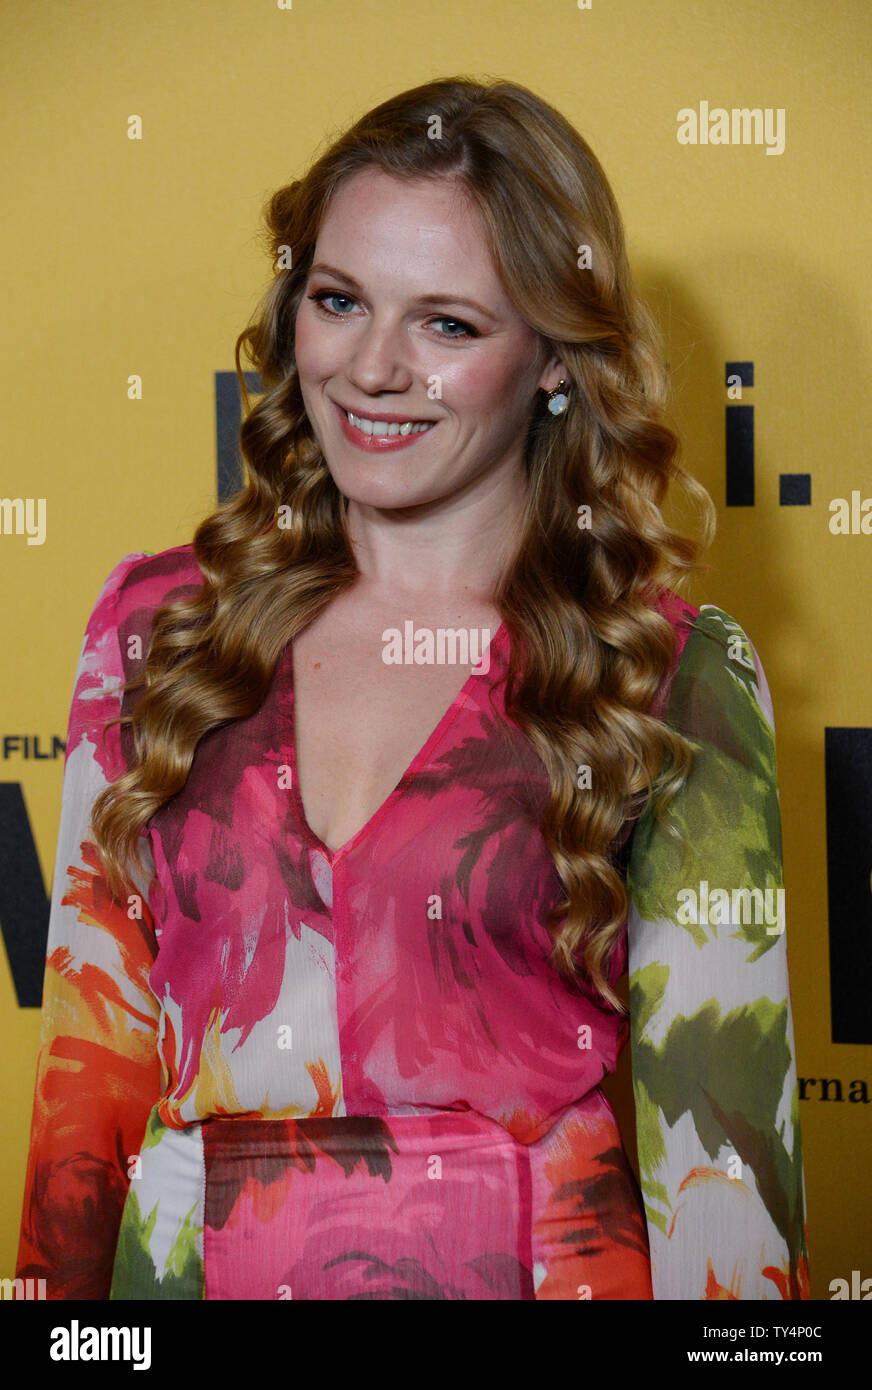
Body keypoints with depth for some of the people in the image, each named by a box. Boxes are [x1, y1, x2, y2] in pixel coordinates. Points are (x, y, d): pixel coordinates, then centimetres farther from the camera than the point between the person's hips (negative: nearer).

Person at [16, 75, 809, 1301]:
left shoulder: (680, 675, -8)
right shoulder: (156, 622, 0)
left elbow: (717, 1117, -8)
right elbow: (90, 1052, 2)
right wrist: (62, 1284, -1)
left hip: (534, 1264, -2)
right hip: (189, 1262, 2)